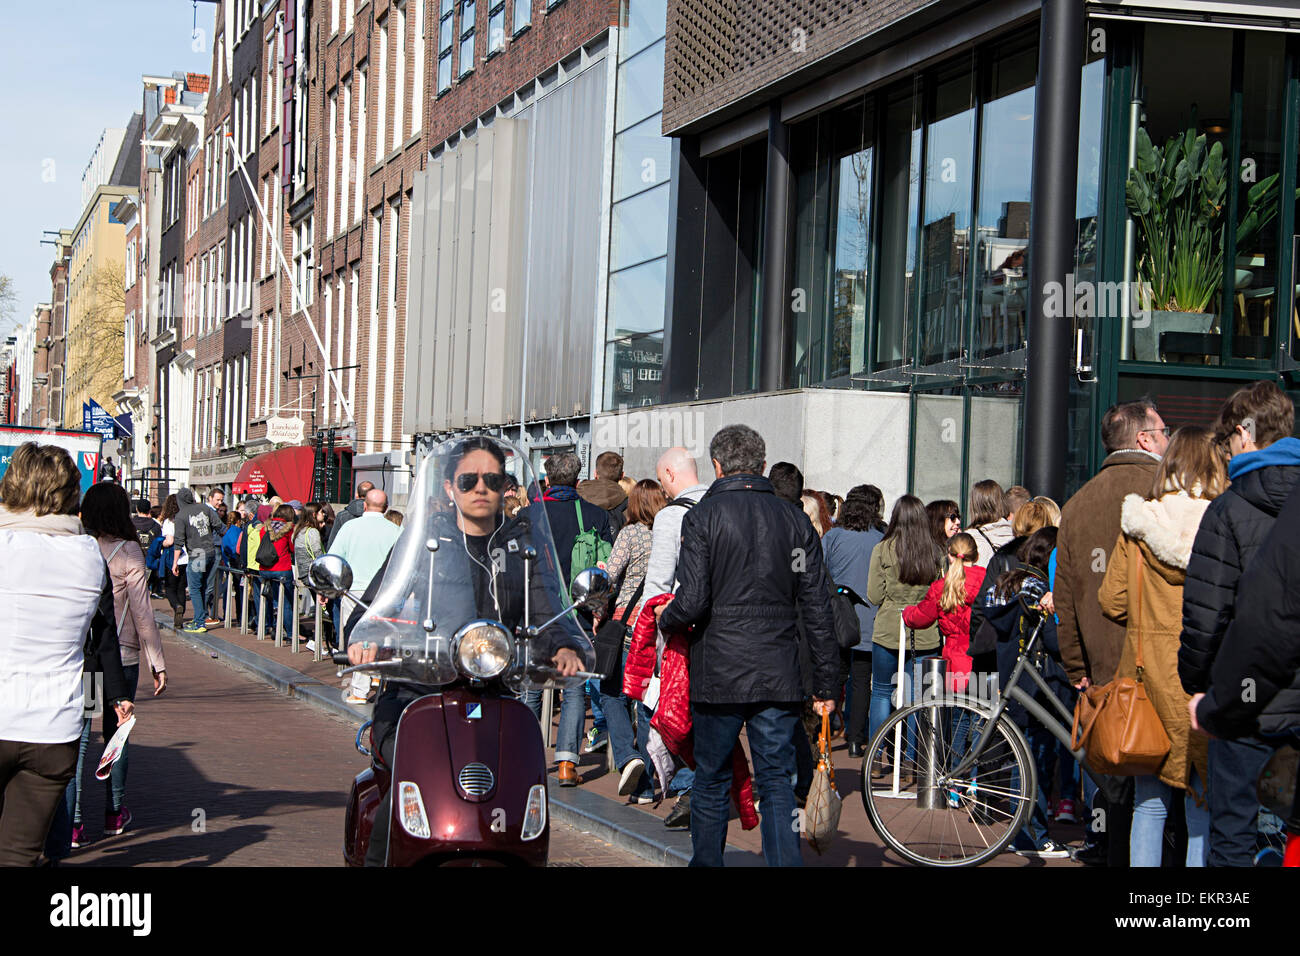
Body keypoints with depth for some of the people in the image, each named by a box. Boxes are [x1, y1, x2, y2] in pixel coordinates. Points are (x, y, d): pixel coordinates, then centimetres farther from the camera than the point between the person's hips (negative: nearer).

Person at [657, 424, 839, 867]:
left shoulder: (702, 517, -5)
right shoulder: (795, 520, 6)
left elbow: (692, 602, -13)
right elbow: (818, 610, 5)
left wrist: (664, 618, 10)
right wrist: (826, 682, 10)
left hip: (719, 676, -2)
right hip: (780, 678, 3)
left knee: (711, 782, 11)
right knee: (777, 781, 5)